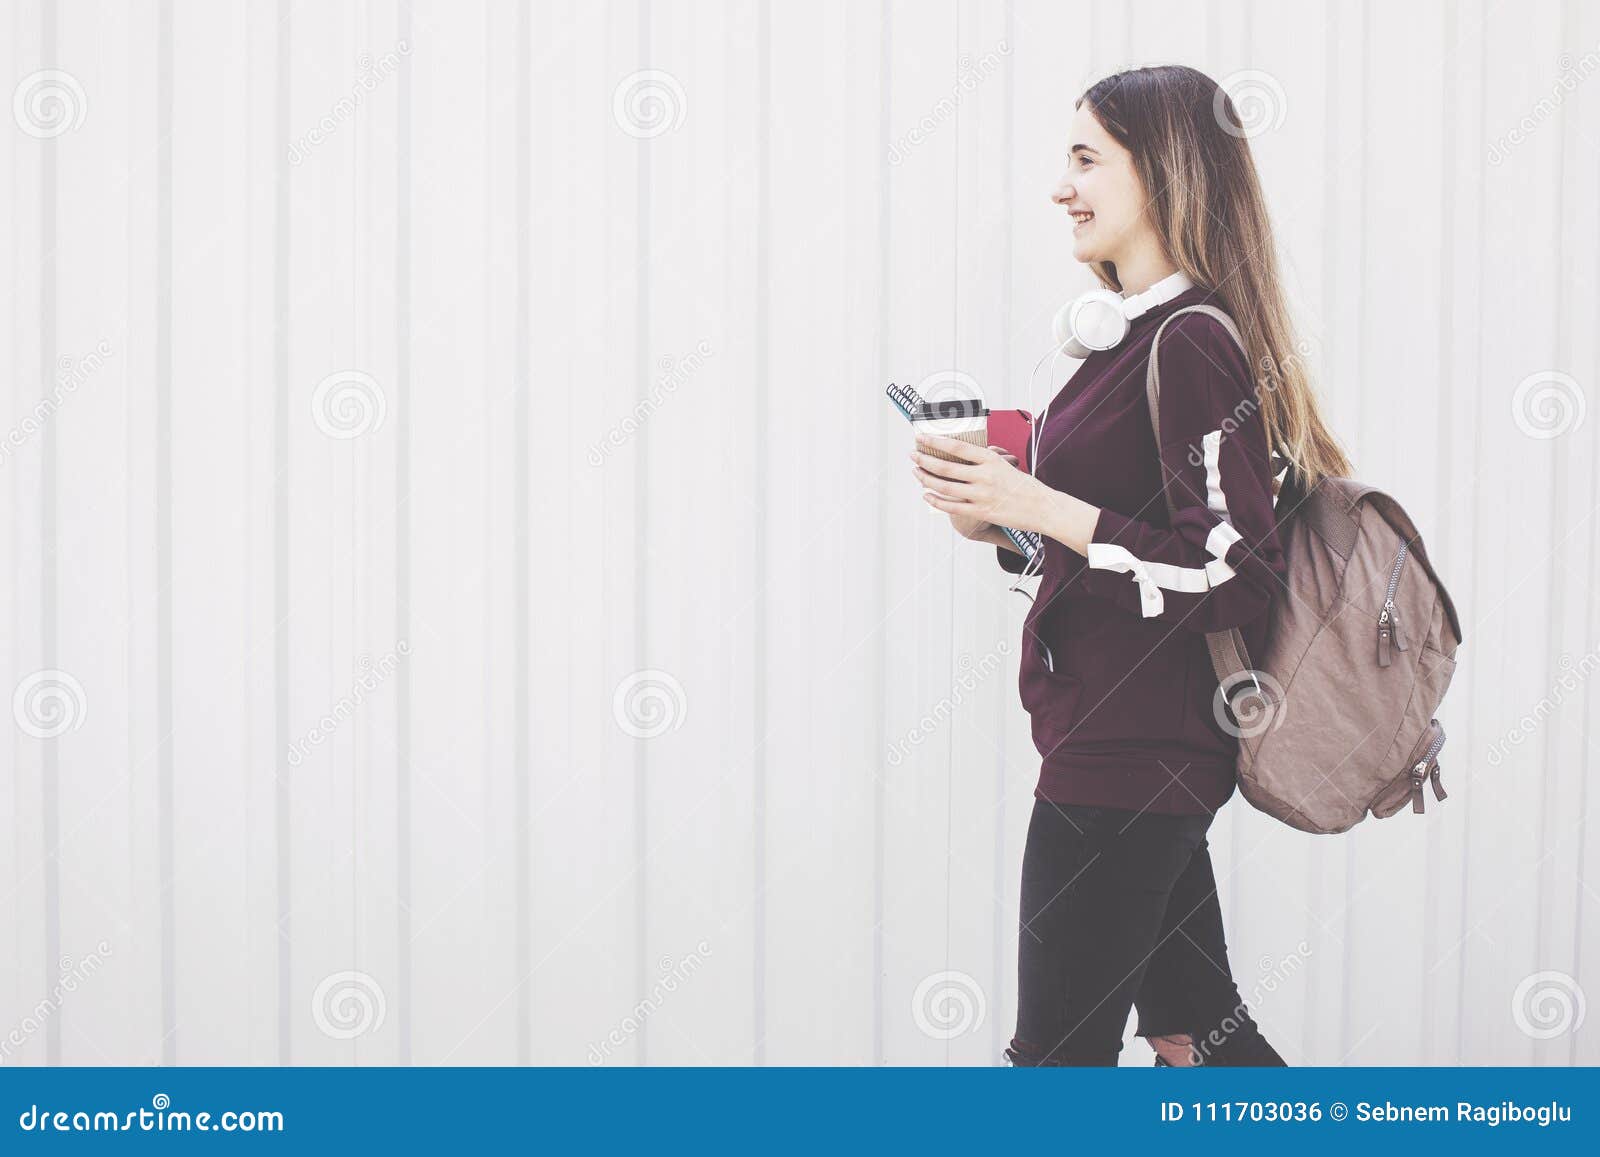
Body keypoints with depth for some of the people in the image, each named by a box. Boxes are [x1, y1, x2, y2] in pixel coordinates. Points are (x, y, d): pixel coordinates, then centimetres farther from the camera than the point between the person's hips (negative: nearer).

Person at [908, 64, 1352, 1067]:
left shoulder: (1193, 344, -17)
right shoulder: (1139, 334, 13)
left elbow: (1232, 576, -22)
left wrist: (1041, 507, -20)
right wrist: (998, 525, 4)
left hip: (1132, 755, -10)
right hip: (1134, 748, 10)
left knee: (1058, 1054, -1)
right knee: (1193, 1029, 17)